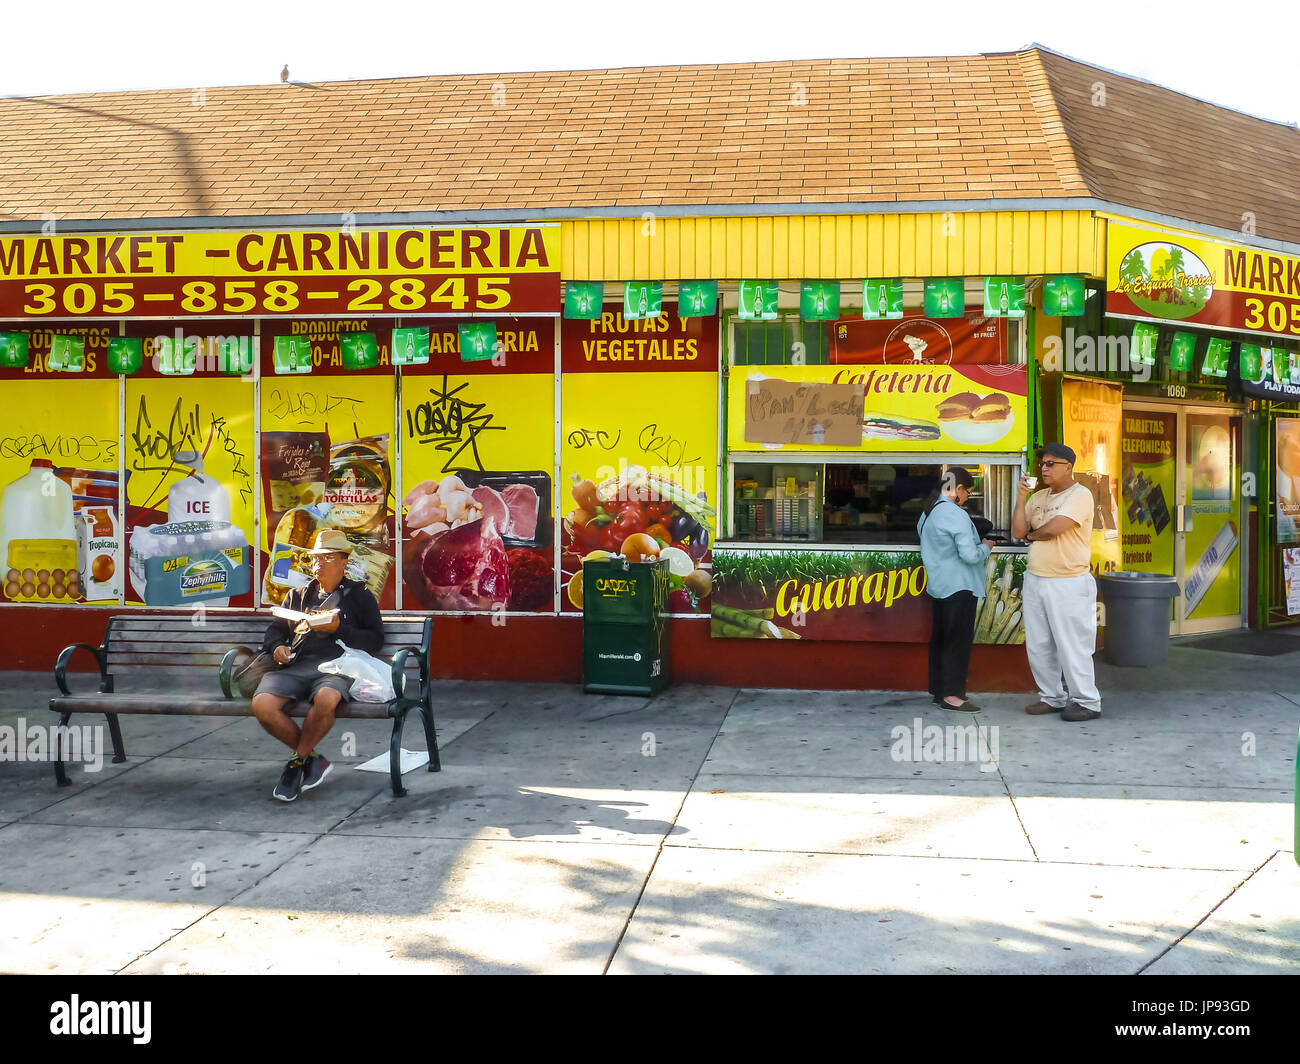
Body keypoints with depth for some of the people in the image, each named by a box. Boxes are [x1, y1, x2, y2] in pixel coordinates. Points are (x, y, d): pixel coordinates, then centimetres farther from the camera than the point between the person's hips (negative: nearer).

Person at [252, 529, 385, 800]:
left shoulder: (359, 595, 20)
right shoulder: (297, 595, 33)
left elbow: (375, 638, 8)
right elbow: (274, 630, 29)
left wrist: (338, 629, -5)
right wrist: (277, 647, 6)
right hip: (295, 666, 4)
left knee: (326, 699, -40)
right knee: (262, 705, -28)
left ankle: (298, 760, -13)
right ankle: (312, 757, -6)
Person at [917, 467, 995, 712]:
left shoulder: (928, 513, 10)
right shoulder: (956, 515, -19)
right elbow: (970, 555, -22)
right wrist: (986, 547, -1)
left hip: (937, 586, 9)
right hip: (959, 587, -9)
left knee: (940, 637, 13)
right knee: (959, 639, -3)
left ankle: (938, 690, 19)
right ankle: (952, 694, -2)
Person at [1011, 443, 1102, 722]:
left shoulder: (1080, 495, -10)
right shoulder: (1038, 497, 13)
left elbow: (1053, 529, -22)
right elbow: (1018, 532, 4)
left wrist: (1032, 534, -2)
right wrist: (1021, 498, -5)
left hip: (1068, 584, -8)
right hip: (1035, 580, 8)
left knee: (1072, 646, -3)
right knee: (1038, 646, 12)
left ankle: (1087, 702, 8)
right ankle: (1052, 697, 23)